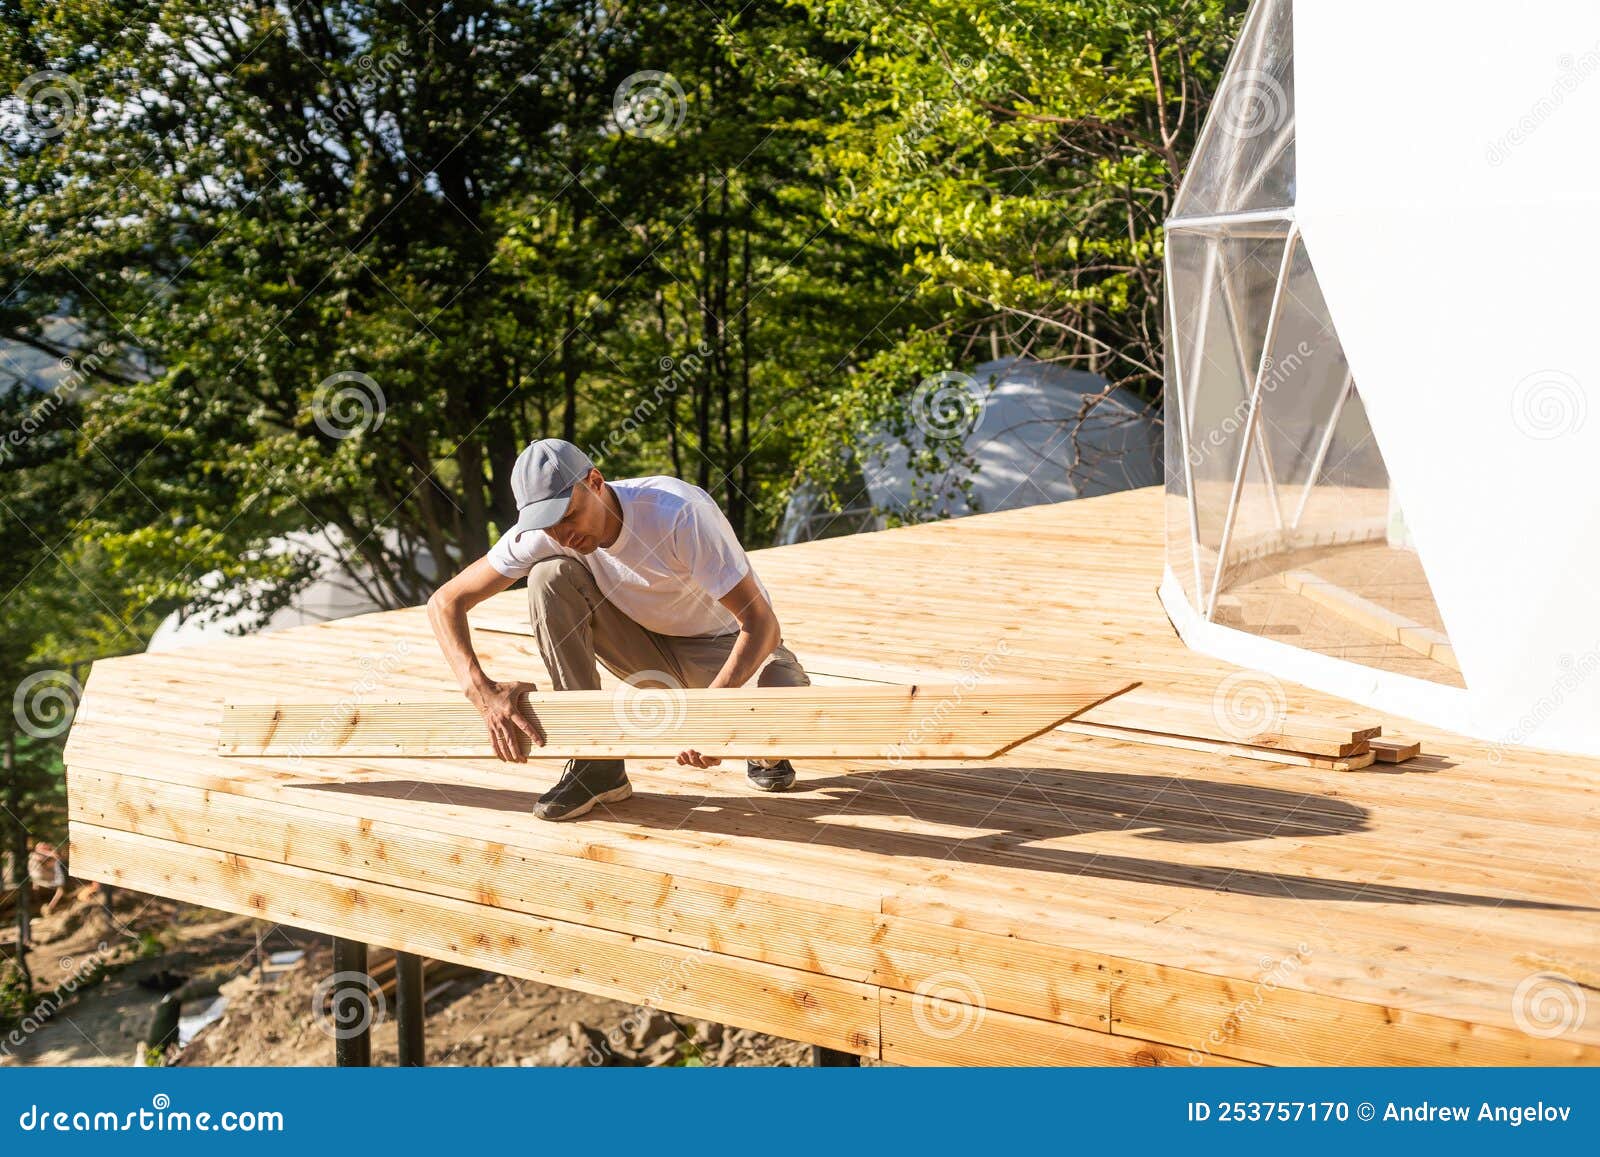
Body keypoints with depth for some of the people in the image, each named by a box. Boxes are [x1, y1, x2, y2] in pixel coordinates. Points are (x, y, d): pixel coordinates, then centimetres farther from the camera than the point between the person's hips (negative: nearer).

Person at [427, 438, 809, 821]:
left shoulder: (679, 513, -32)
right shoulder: (540, 535, -19)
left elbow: (761, 624, -34)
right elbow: (445, 602, -14)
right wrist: (483, 692, -30)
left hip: (725, 646, -4)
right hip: (650, 649, 4)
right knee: (550, 576, -22)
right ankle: (595, 765, -15)